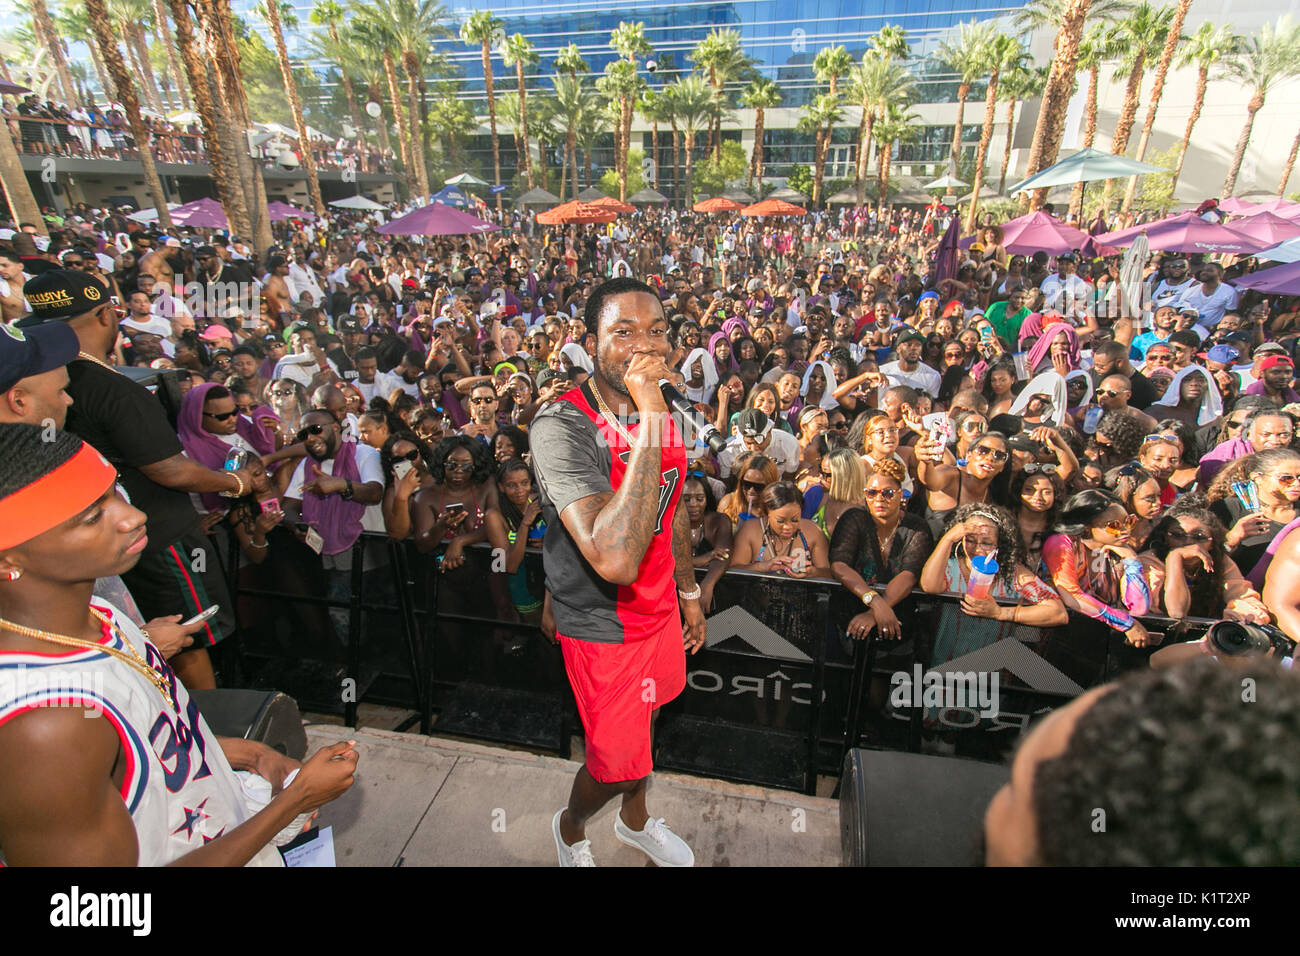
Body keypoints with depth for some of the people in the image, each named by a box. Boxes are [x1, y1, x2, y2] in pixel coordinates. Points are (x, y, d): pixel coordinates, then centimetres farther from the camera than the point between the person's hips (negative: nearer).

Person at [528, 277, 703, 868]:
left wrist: (689, 591, 18)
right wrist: (650, 422, -42)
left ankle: (635, 820, 58)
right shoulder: (562, 426, -30)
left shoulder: (662, 412, -4)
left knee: (640, 723, 28)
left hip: (659, 608, 7)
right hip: (602, 625, -6)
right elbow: (615, 559, -43)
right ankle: (571, 827, 48)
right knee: (619, 763, 12)